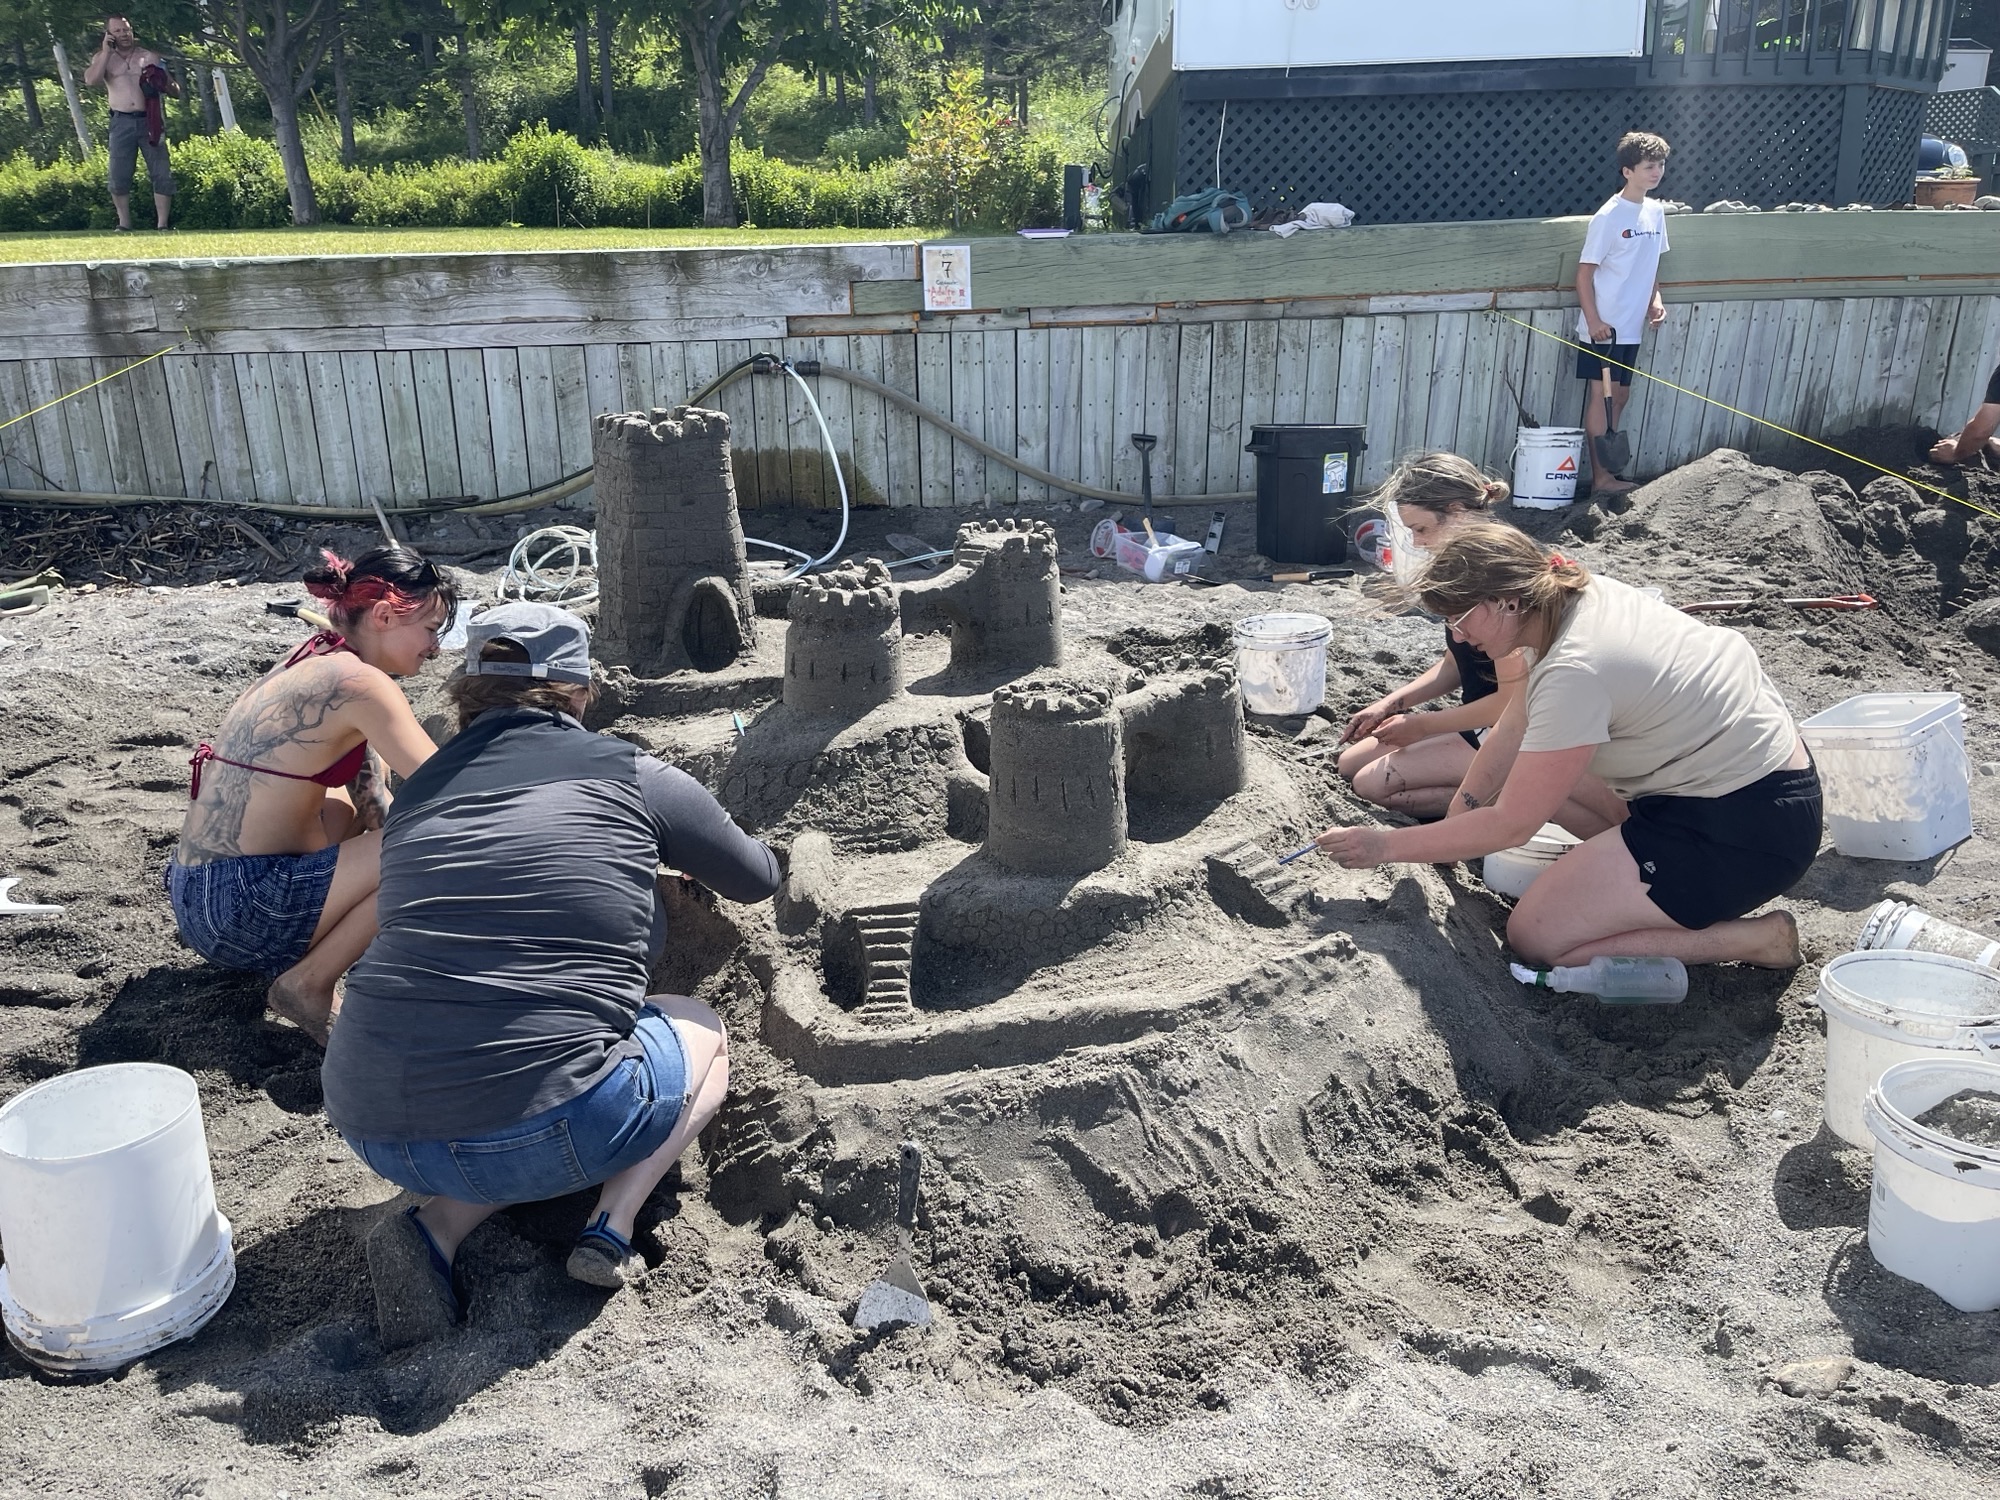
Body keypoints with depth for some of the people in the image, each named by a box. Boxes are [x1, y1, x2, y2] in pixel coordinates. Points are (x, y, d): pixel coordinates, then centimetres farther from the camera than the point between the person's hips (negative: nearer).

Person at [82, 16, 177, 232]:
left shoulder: (149, 57, 11)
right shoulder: (103, 58, 11)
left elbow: (176, 93, 11)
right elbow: (90, 81, -9)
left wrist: (165, 84, -12)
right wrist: (106, 51, -6)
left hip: (150, 121, 0)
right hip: (122, 122, 0)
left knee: (162, 174, -7)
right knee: (119, 176, -2)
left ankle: (163, 224, -2)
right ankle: (124, 224, 7)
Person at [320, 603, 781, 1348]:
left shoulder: (418, 792, 15)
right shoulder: (629, 776, 2)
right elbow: (757, 880, 18)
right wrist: (698, 851, 42)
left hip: (369, 1127, 5)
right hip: (537, 1126, -5)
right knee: (701, 1030, 24)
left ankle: (436, 1228, 11)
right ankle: (610, 1227, 5)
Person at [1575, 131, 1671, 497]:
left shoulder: (1655, 211, 9)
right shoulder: (1608, 216, -14)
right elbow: (1585, 271, -13)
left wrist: (1655, 299, 4)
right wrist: (1593, 321, -18)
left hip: (1631, 326, 8)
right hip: (1603, 326, -8)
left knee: (1620, 394, 12)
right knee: (1601, 395, -4)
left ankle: (1606, 466, 22)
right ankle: (1602, 478, 0)